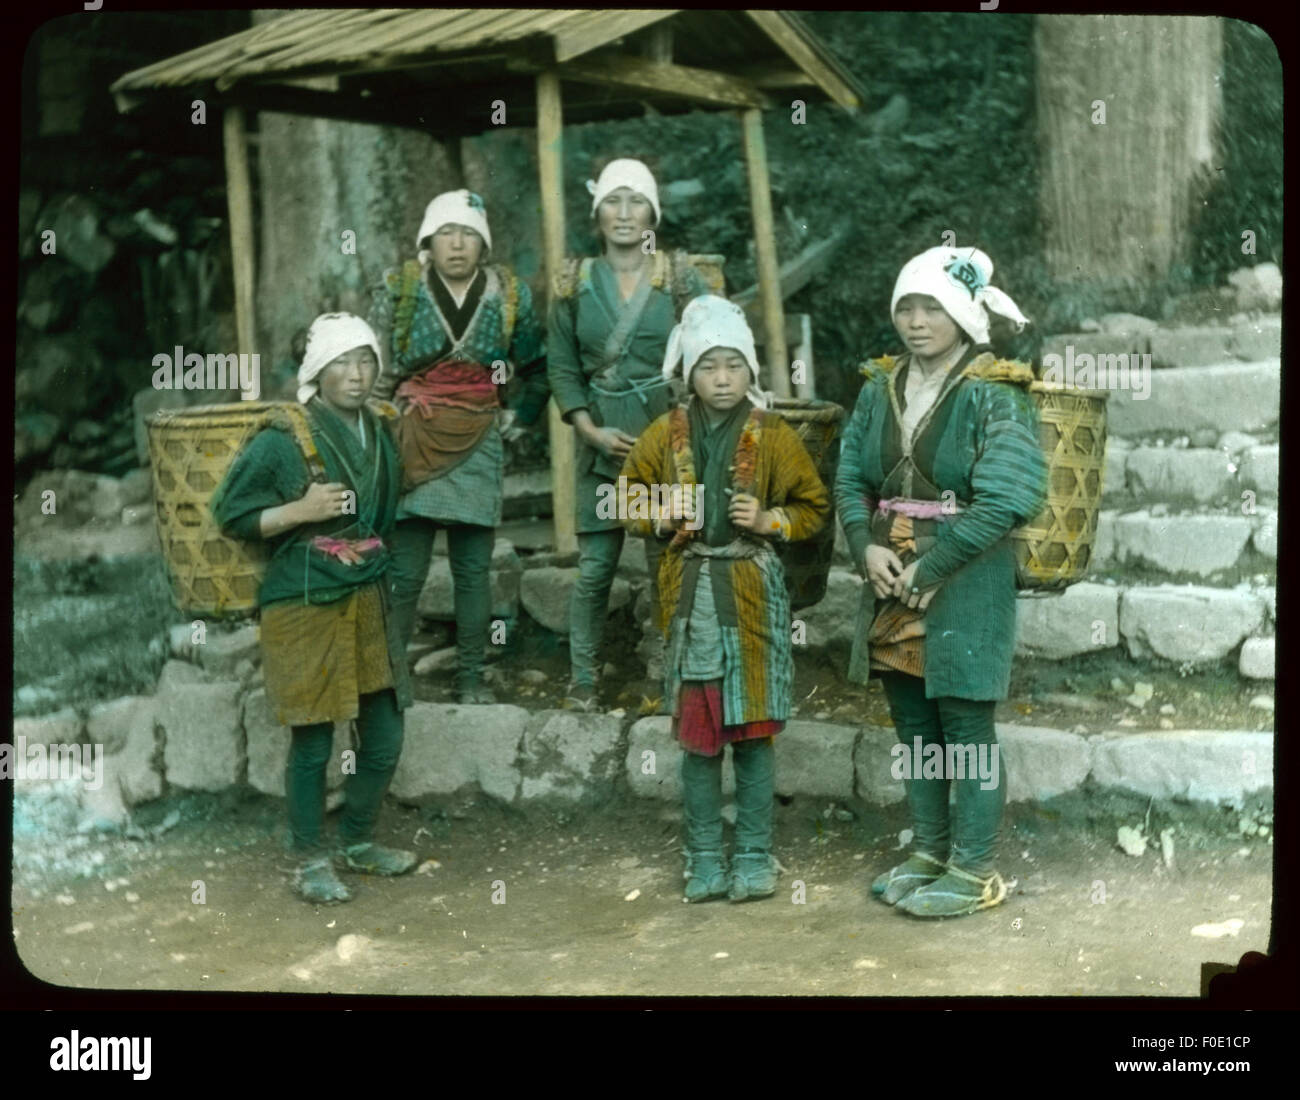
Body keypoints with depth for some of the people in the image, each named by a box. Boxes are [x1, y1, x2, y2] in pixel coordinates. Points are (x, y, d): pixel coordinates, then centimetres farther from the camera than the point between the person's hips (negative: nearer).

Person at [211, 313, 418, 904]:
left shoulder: (382, 433, 8)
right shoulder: (282, 440, -10)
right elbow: (230, 513, -8)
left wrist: (374, 552, 12)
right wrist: (302, 511, -18)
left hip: (369, 602, 6)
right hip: (305, 607, -6)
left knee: (384, 738, 10)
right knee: (313, 743, 1)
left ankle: (358, 841, 30)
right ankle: (311, 861, 16)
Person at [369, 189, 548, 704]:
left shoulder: (509, 295, 6)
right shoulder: (398, 291, 1)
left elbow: (538, 368, 19)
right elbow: (374, 370, 6)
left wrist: (517, 420, 12)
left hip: (478, 446, 2)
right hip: (412, 443, -2)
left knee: (474, 567, 4)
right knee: (405, 570, -6)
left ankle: (471, 676, 13)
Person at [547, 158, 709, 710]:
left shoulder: (681, 277, 1)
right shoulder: (575, 283, 6)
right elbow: (562, 367, 8)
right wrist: (592, 431, -4)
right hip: (601, 438, 2)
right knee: (594, 565, 2)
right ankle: (582, 676, 13)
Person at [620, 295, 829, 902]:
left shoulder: (774, 436, 2)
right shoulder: (665, 436, 6)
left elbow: (813, 506, 8)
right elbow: (630, 499, 16)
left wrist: (769, 522, -10)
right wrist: (660, 517, -4)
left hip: (752, 595, -1)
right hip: (690, 595, 1)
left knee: (752, 733, 2)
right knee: (697, 734, 4)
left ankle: (754, 859, 12)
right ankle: (704, 861, 14)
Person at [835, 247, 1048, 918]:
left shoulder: (995, 396, -10)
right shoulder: (881, 389, 9)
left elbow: (1003, 501, -18)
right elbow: (850, 477, 12)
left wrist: (930, 568, -17)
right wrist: (866, 547, -6)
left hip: (966, 579, -6)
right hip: (891, 579, 7)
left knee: (965, 725, -1)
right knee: (912, 723, 14)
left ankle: (974, 870, 9)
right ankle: (929, 851, 28)